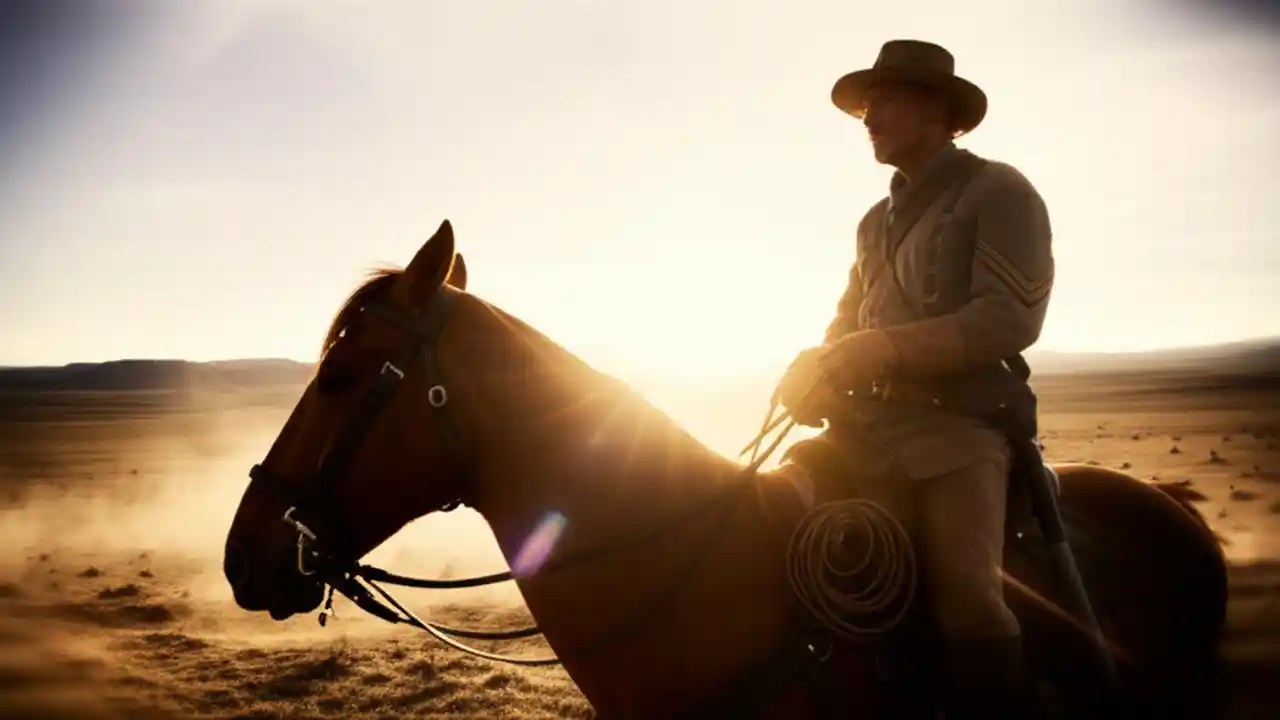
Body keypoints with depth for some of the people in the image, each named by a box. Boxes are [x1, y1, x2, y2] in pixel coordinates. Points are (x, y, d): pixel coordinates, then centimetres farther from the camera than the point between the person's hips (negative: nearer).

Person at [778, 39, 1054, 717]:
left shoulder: (998, 192, -1)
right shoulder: (878, 219, 21)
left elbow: (1009, 318, -14)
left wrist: (877, 348, -21)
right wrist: (817, 369, -1)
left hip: (955, 428, -7)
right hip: (869, 428, 7)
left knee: (967, 609, -26)